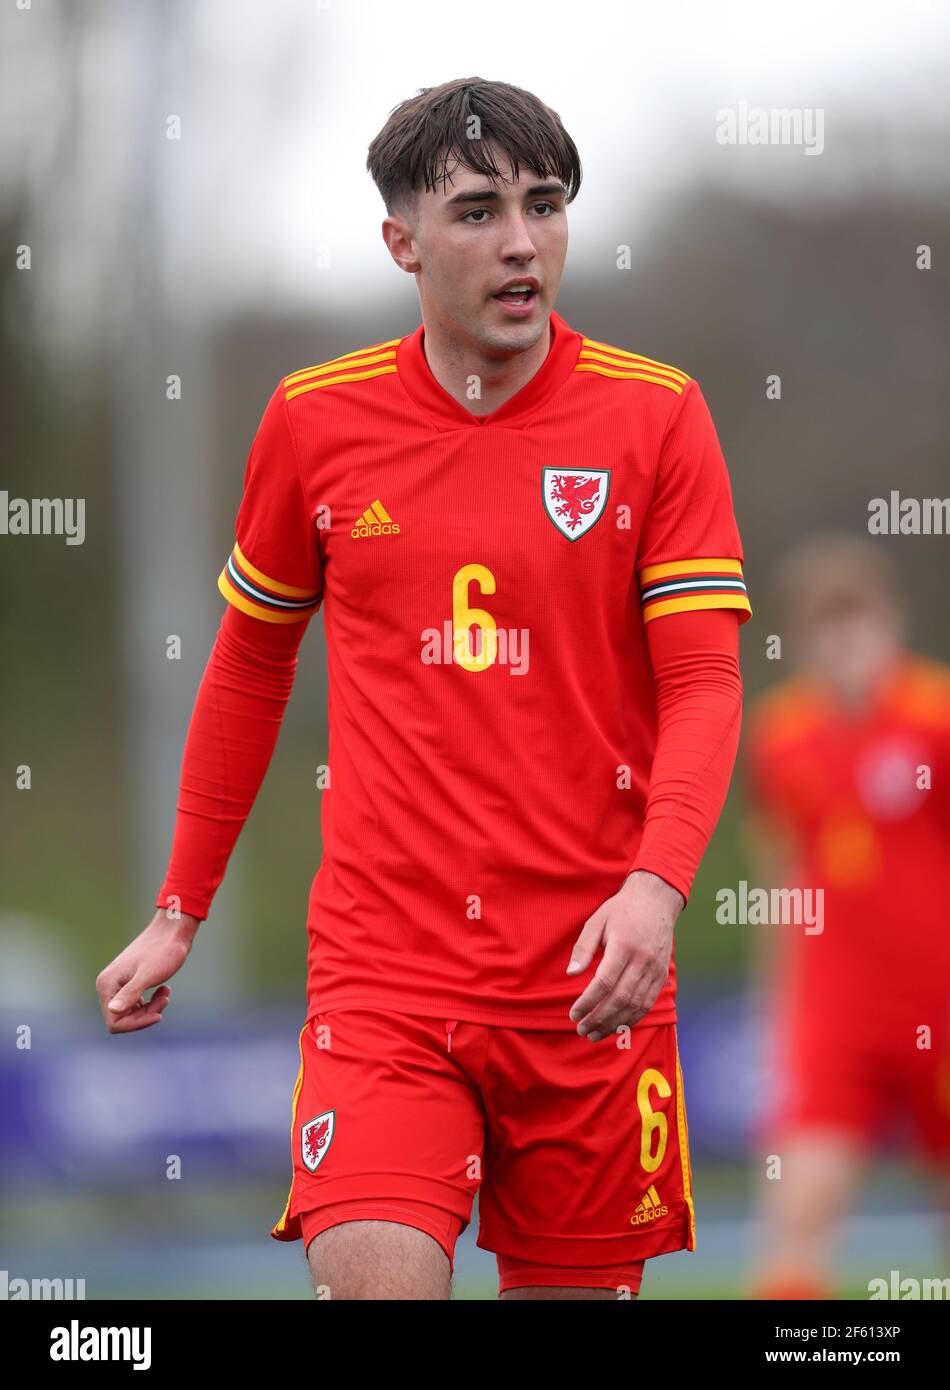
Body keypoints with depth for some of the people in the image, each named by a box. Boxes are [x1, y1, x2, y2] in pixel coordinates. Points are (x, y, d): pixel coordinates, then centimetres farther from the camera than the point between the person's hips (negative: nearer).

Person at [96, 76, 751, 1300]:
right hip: (382, 968, 0)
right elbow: (248, 665, 17)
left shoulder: (656, 415, -1)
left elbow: (704, 684, -4)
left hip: (591, 981, 0)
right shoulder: (315, 421, 4)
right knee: (372, 1282, -19)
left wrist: (657, 887, -21)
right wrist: (179, 910, 18)